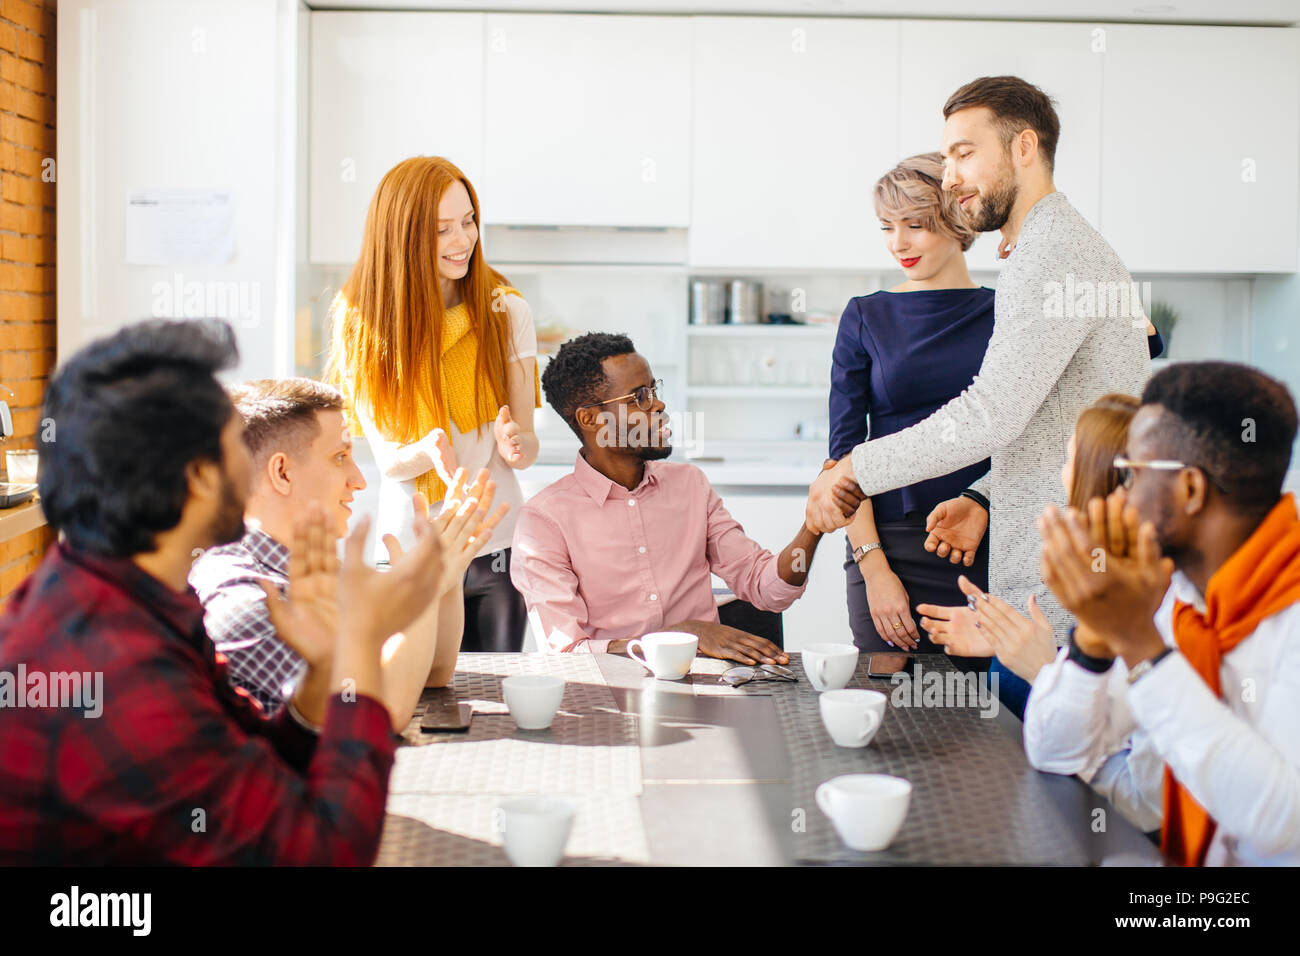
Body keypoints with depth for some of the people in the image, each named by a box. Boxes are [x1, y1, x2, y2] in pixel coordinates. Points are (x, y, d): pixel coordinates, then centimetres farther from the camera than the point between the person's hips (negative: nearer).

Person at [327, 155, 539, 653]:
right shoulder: (358, 320, -7)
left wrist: (513, 443, -27)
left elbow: (528, 446, -3)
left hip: (497, 551, 1)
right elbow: (387, 457, -8)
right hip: (409, 553, -1)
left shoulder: (506, 309, -3)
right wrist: (427, 453, -30)